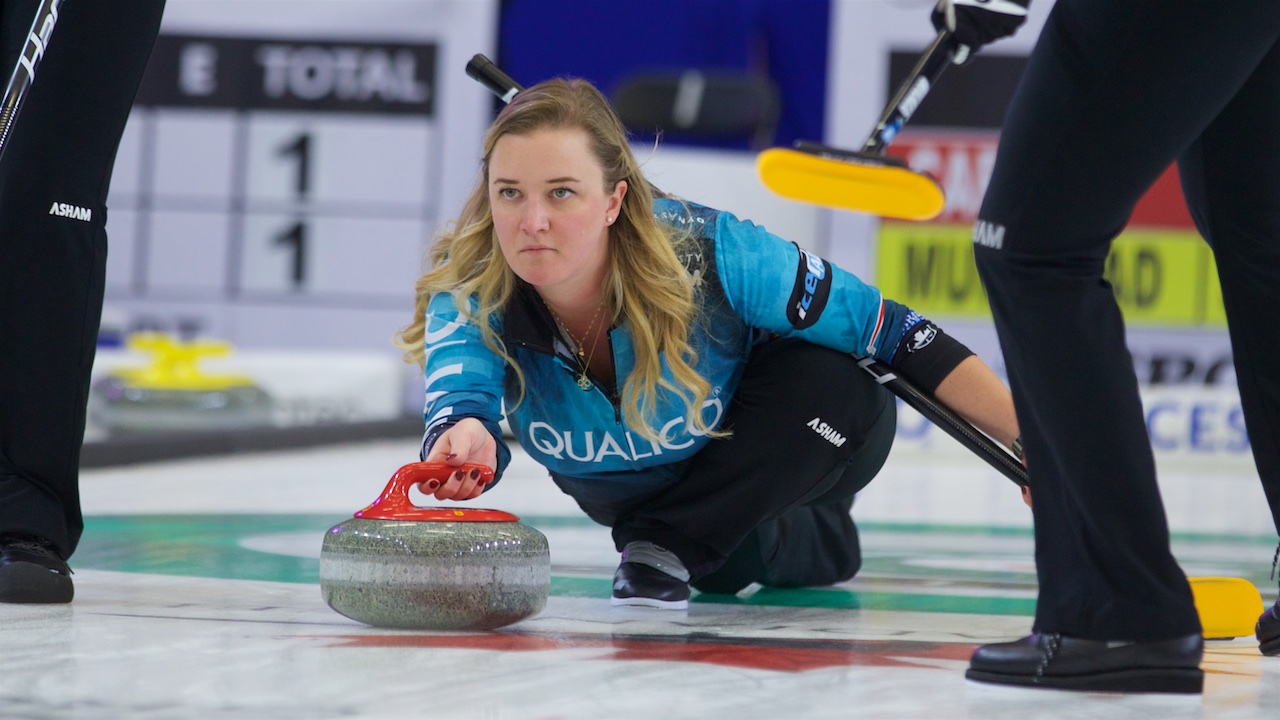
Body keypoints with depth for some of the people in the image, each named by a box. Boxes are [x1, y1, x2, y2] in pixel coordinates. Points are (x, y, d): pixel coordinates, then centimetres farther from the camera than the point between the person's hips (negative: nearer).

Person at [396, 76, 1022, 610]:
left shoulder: (707, 252, -38)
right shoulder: (469, 295, -32)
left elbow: (893, 334, -29)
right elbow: (459, 387, -51)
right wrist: (464, 437, -78)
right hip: (628, 485, 5)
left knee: (847, 391, -31)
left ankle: (669, 546, -14)